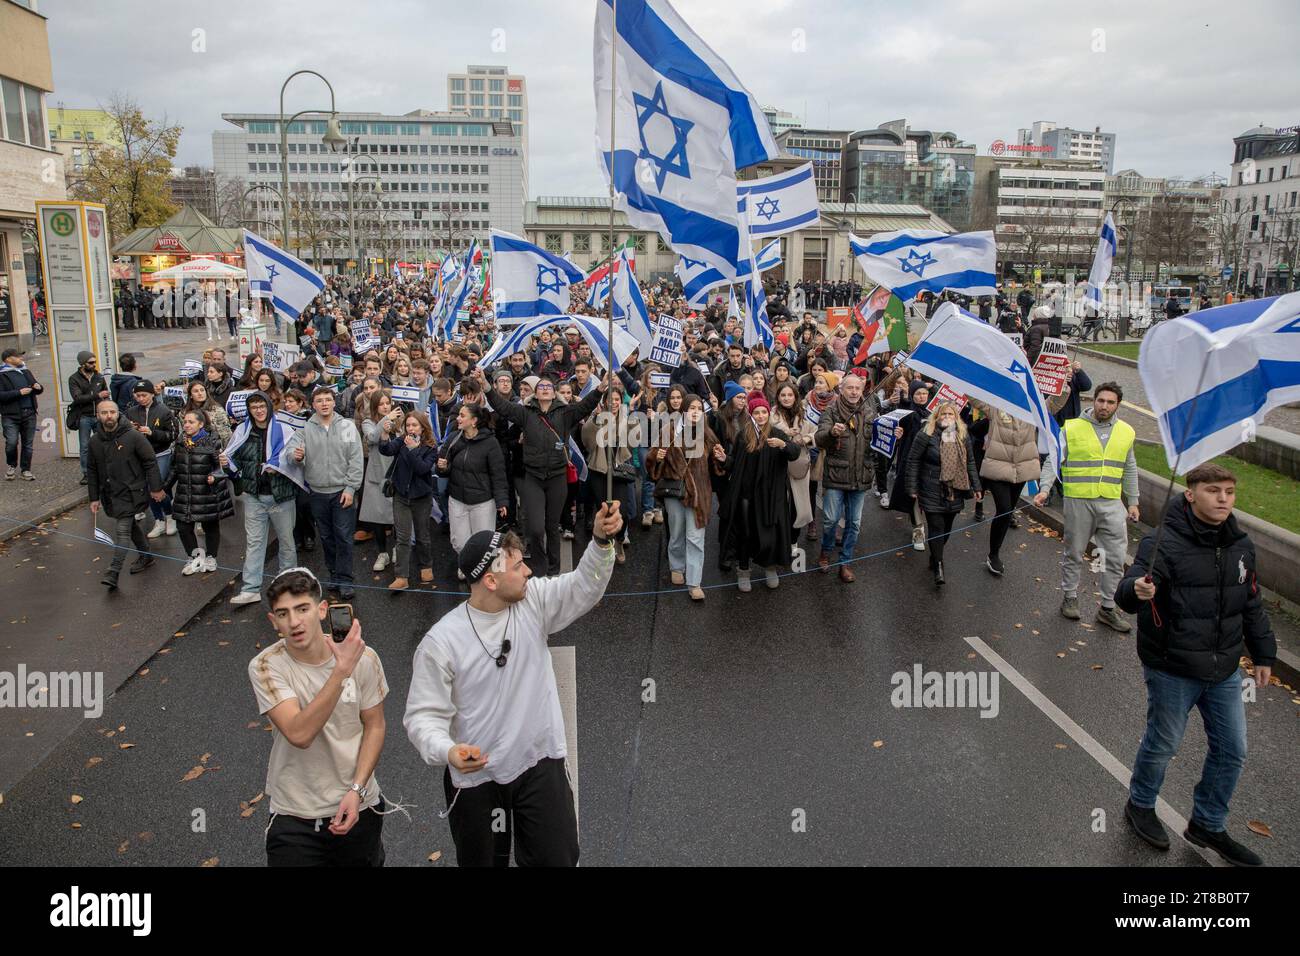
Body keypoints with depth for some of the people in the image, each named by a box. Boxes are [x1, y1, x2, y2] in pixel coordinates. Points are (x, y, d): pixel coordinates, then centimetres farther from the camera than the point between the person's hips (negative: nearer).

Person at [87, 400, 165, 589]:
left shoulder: (133, 436, -12)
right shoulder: (94, 442, 2)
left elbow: (150, 462, -7)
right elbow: (91, 471, 10)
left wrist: (156, 488, -7)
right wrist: (94, 498, 9)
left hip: (131, 492, -5)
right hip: (109, 494, 5)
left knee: (122, 530, -10)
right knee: (131, 524, 18)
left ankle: (113, 572, -11)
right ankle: (145, 555, 36)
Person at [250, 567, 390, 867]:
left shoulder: (363, 657, -13)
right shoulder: (265, 667, -18)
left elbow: (374, 726, -2)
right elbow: (299, 734, -30)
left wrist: (357, 790, -12)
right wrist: (341, 670, -36)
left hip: (359, 806, 2)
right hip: (294, 817, -2)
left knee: (367, 860, 21)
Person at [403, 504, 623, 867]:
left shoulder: (534, 601, -9)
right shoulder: (441, 641, -19)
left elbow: (584, 586, -14)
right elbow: (423, 715, -16)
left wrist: (602, 540, -33)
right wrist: (447, 751, -35)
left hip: (540, 764, 3)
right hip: (475, 775, -2)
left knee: (558, 858, 13)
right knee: (481, 861, 20)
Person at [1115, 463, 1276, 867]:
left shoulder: (1241, 545, 1)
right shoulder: (1164, 543, -21)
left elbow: (1252, 605, 14)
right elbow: (1127, 591, -34)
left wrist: (1263, 654, 18)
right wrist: (1137, 590, -57)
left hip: (1224, 671, 6)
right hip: (1172, 671, -6)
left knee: (1232, 751, 15)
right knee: (1163, 744, 12)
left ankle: (1207, 825, 36)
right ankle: (1140, 805, 38)